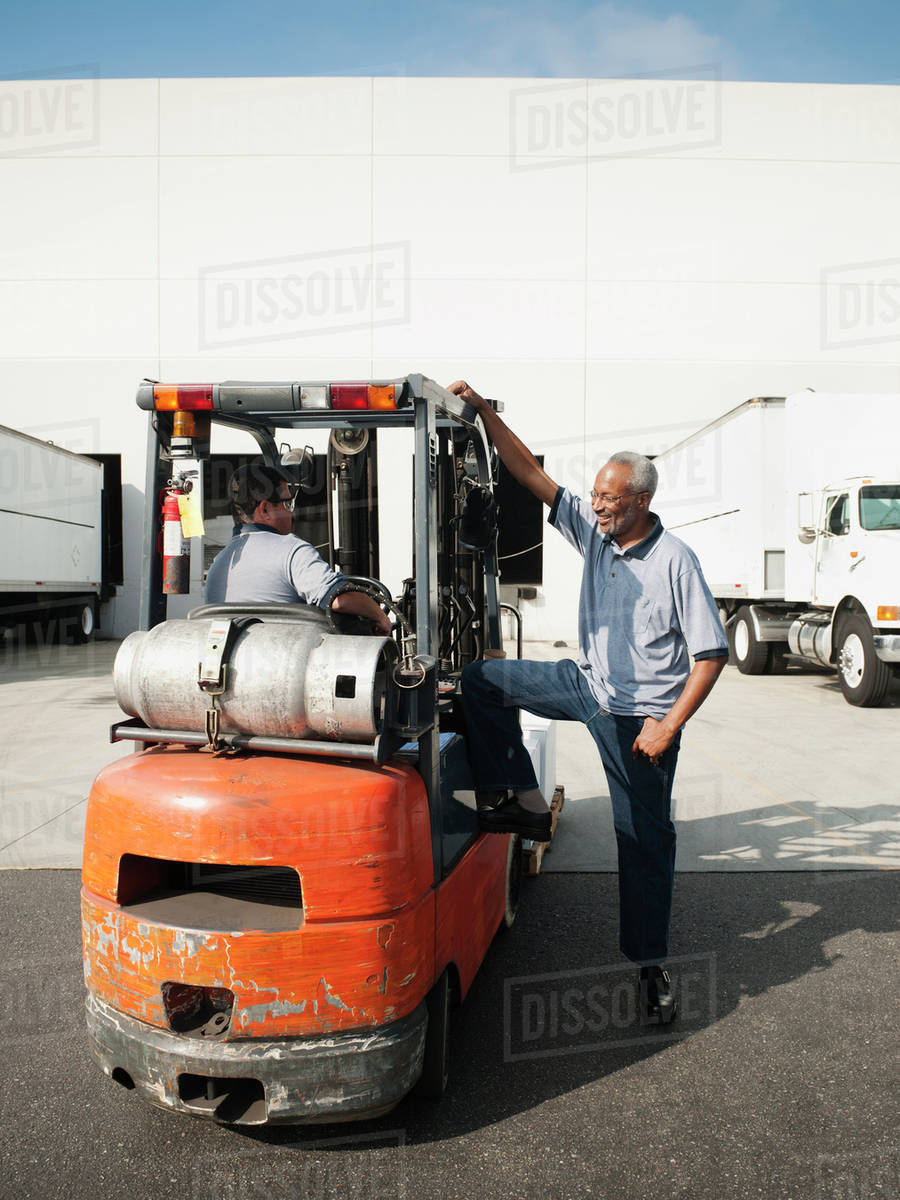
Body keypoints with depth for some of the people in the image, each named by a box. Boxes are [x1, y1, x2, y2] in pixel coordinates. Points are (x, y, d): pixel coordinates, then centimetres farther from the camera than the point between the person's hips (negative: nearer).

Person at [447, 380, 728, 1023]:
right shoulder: (593, 529, -1)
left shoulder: (675, 560, -17)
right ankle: (524, 802, 6)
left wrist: (668, 726, -21)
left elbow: (711, 654, -17)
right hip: (586, 682, 6)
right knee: (482, 680, 0)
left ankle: (652, 964, 23)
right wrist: (482, 409, -7)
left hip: (639, 715, -6)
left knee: (646, 838, 5)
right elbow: (531, 471, 0)